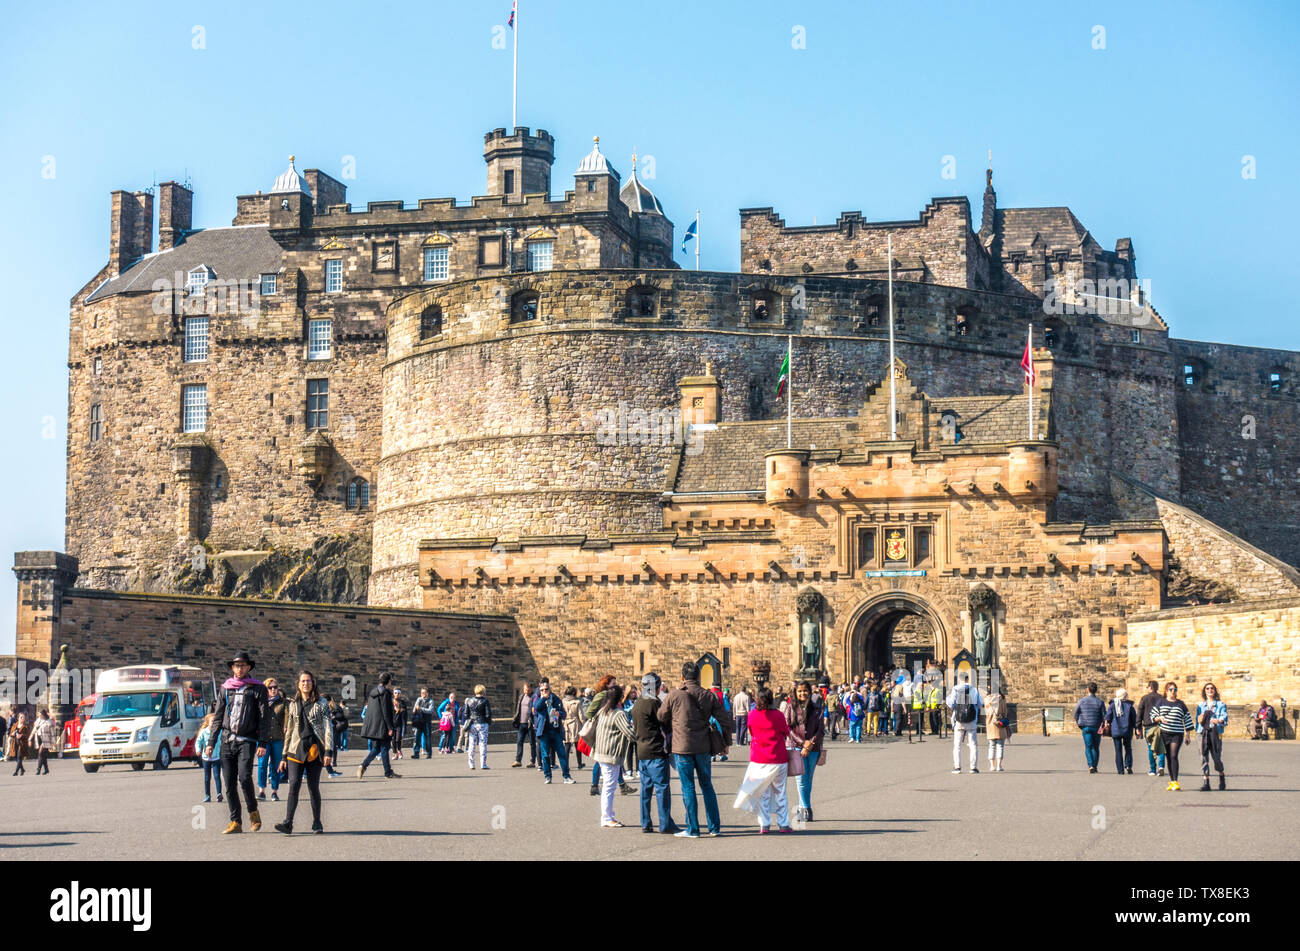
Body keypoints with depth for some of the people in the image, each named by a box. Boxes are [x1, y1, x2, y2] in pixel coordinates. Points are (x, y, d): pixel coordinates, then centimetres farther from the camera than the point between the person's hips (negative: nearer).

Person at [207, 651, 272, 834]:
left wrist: (263, 743, -9)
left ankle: (253, 812, 2)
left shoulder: (258, 689, 3)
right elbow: (217, 717, 17)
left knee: (244, 777, -20)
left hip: (247, 740, -4)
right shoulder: (225, 688, 13)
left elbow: (265, 718, 0)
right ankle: (235, 822, 7)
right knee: (230, 783, 1)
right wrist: (211, 742, 10)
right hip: (227, 741, 4)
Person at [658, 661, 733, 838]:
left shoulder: (674, 695, -8)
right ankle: (715, 827, 16)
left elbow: (661, 717, 5)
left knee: (688, 788, 2)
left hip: (682, 747, -3)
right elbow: (725, 720, 4)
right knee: (707, 786, 14)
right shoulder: (708, 696, 1)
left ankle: (692, 829, 3)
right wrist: (726, 742, 18)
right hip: (703, 748, 3)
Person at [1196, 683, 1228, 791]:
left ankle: (1222, 778, 23)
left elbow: (1224, 716, -4)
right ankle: (1206, 782, -6)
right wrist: (1200, 719, -2)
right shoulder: (1200, 705, 19)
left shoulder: (1221, 704, 10)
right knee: (1204, 757, -7)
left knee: (1217, 757, -2)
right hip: (1204, 732, 2)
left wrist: (1219, 720, -25)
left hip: (1215, 732, -2)